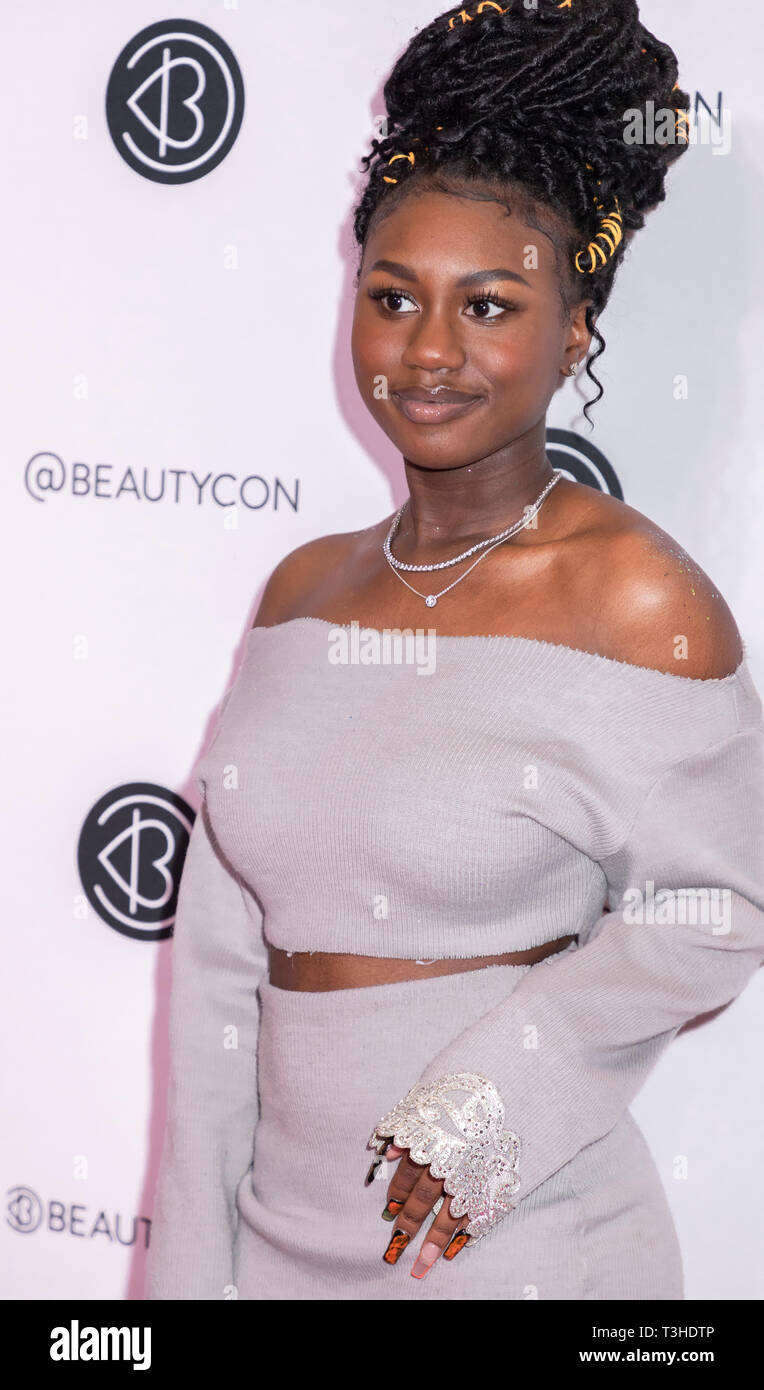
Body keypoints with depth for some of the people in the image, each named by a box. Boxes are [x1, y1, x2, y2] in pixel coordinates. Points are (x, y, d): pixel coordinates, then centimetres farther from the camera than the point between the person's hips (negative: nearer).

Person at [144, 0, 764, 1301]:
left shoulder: (634, 594, -12)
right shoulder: (305, 587, 4)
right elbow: (222, 945, 5)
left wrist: (494, 1090, -18)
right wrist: (191, 1261, 5)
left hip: (513, 1242, -5)